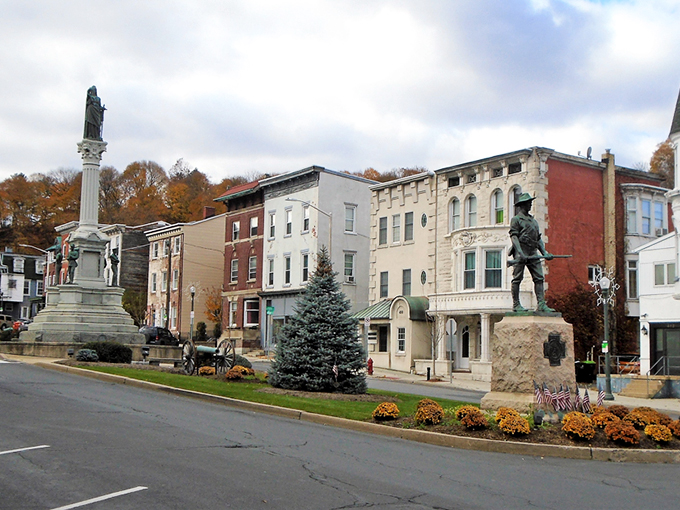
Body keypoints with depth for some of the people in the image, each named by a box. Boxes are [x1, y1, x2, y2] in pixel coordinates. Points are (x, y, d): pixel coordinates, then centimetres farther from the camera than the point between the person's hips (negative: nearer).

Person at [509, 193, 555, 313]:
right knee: (517, 279, -4)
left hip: (533, 253, 7)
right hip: (521, 251, -7)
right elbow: (514, 237, -10)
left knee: (539, 278, -2)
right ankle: (516, 305, 1)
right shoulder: (516, 219, 1)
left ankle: (541, 304, -5)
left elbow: (538, 239, 24)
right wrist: (520, 253, -21)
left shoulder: (534, 220, 23)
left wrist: (545, 252, 11)